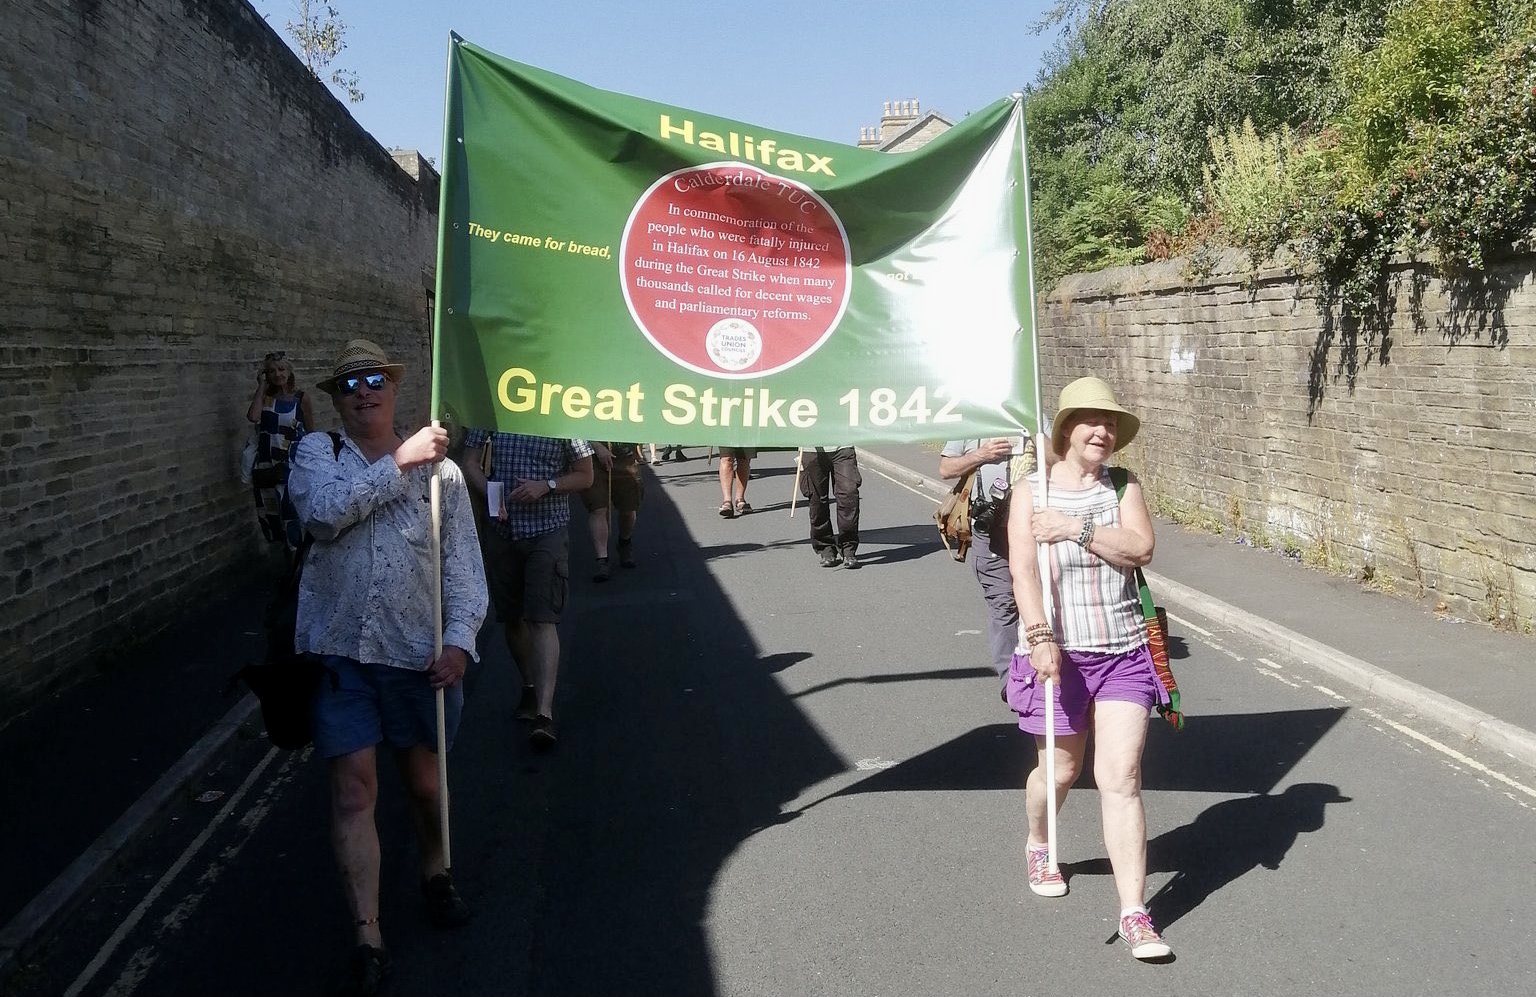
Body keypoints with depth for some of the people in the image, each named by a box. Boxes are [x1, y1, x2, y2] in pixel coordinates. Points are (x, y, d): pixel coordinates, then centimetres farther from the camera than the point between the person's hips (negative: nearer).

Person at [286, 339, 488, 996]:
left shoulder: (440, 469, 1)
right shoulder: (316, 451, 2)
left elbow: (463, 565, -2)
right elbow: (324, 512, -19)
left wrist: (459, 641, -14)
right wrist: (400, 462, -19)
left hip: (418, 652, 1)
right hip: (340, 649, -1)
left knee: (425, 779, 15)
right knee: (354, 789, -2)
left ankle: (435, 874, 43)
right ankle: (367, 936, 7)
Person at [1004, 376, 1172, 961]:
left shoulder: (1124, 486, 4)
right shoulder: (1032, 491, -3)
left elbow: (1141, 547, -12)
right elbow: (1023, 568, -15)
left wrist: (1079, 528, -21)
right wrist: (1038, 635, -27)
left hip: (1123, 652, 1)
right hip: (1059, 652, -1)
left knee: (1121, 778, -5)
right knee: (1062, 769, 15)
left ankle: (1134, 915, -1)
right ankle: (1037, 847, 48)